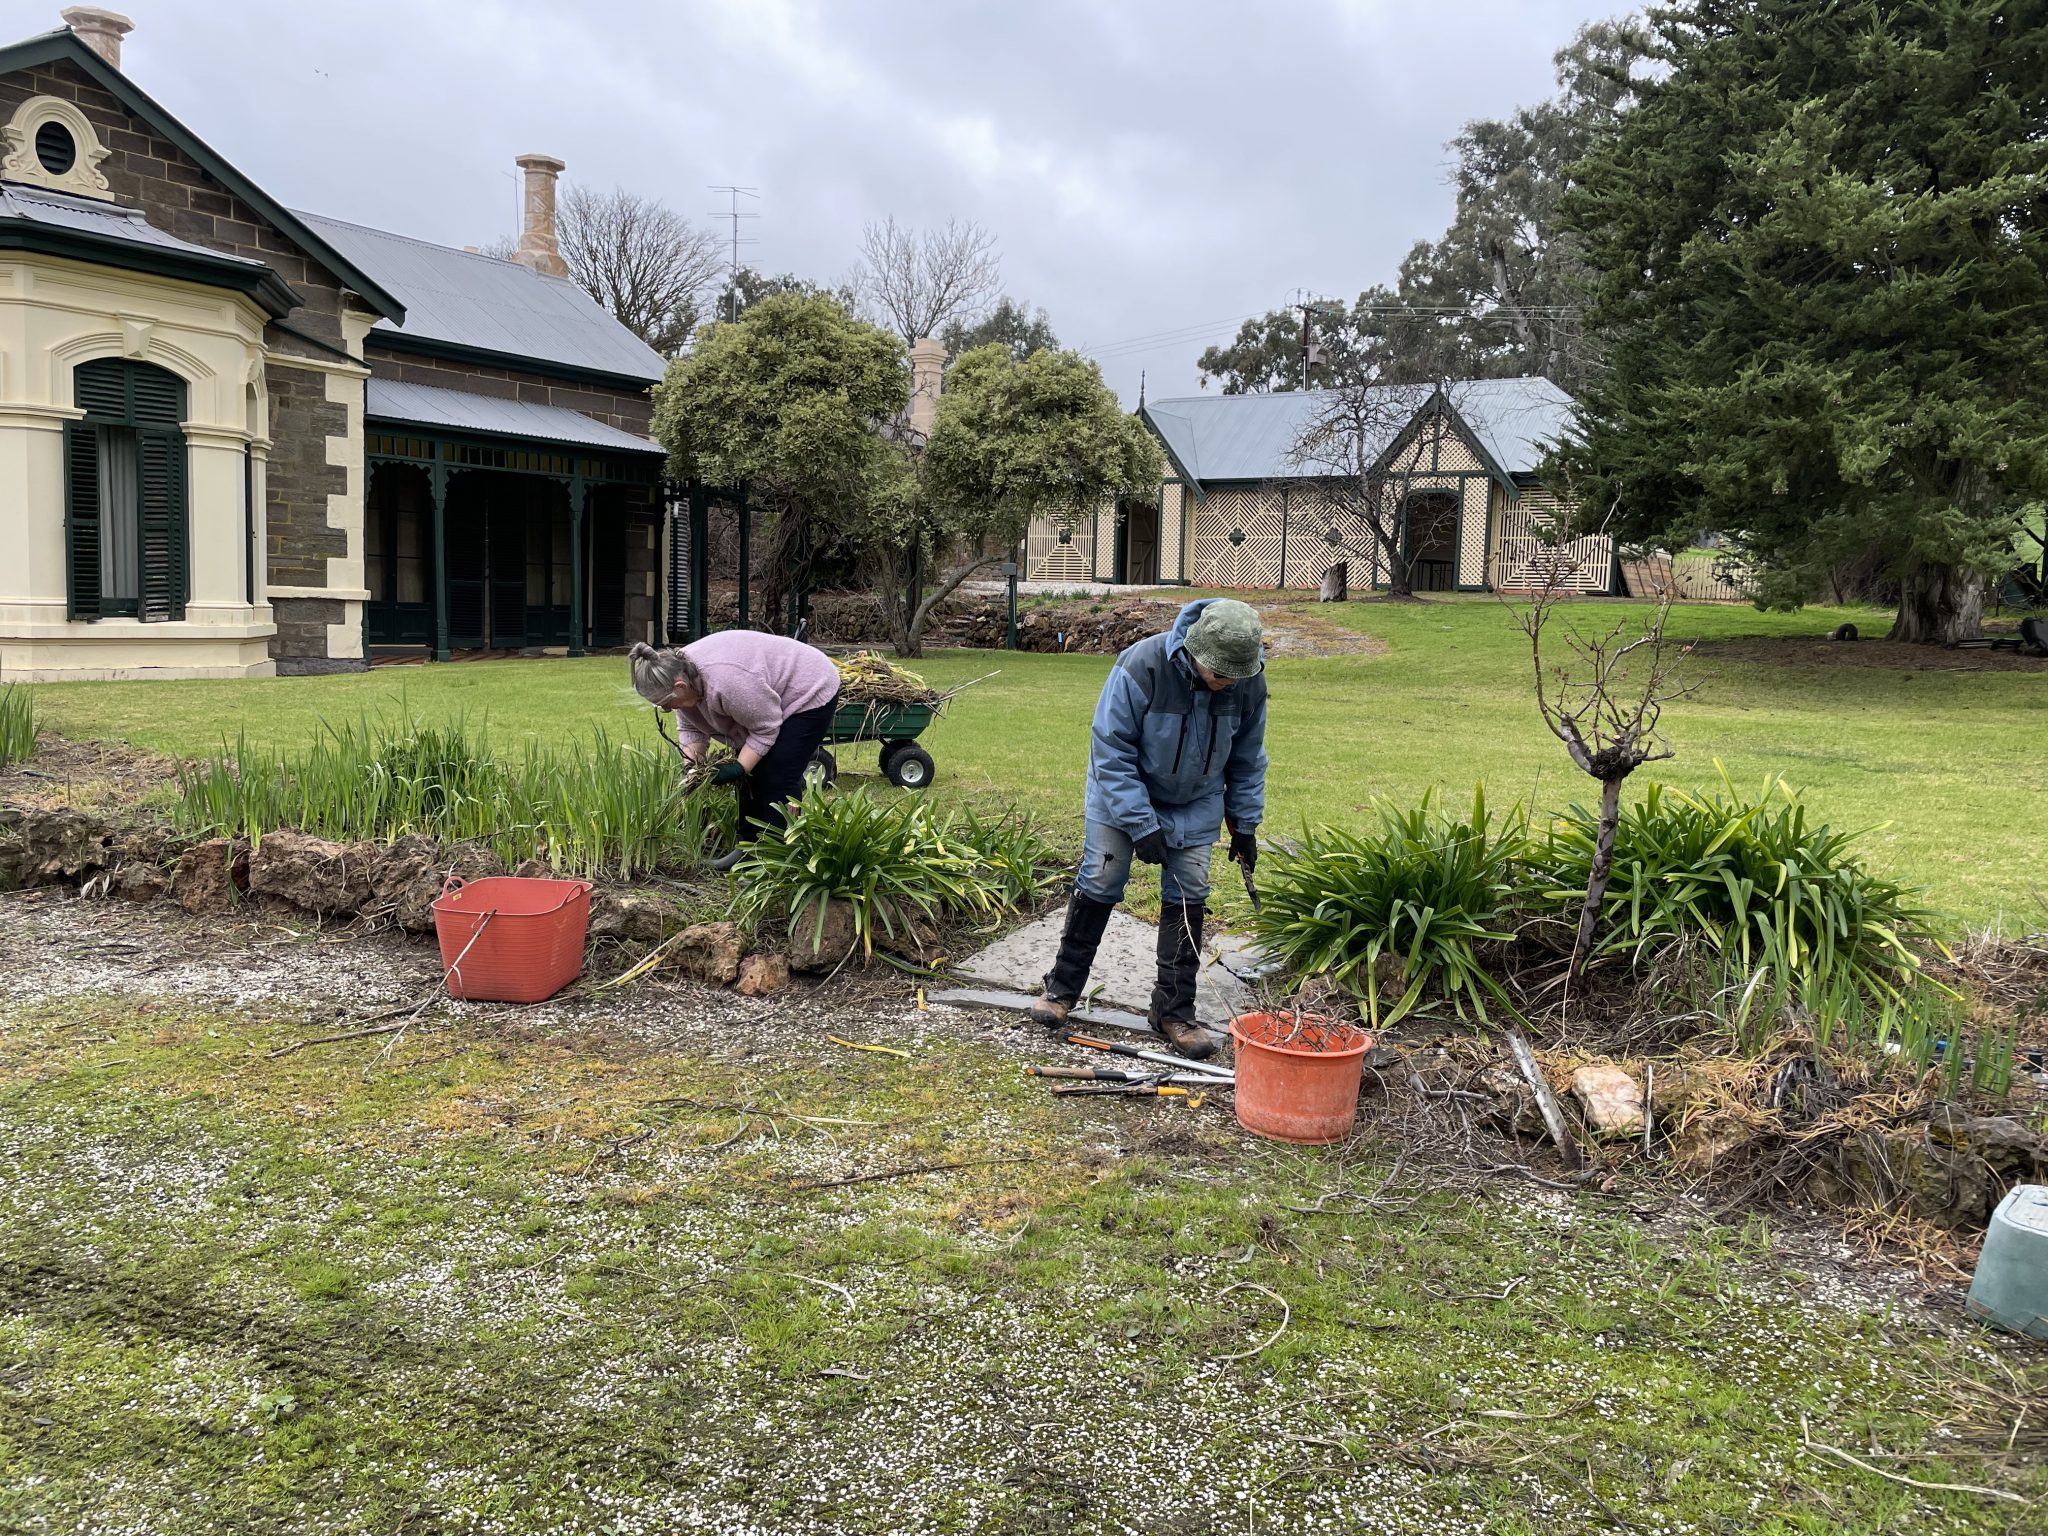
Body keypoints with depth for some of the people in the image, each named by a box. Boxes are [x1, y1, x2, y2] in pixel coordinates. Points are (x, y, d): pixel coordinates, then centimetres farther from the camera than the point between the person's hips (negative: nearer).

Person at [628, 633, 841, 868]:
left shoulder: (724, 680, -36)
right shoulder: (680, 673, -8)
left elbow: (765, 728, -25)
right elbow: (689, 728, 1)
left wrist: (739, 768, -23)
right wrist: (693, 765, -13)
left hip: (809, 694, -9)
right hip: (769, 703, 9)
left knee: (777, 779, -12)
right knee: (751, 776, 7)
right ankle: (749, 846, 14)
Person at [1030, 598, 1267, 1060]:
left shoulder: (1250, 683, -19)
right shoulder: (1141, 667, -32)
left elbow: (1247, 759, -1)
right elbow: (1112, 751, -25)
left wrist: (1244, 824, 2)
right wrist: (1141, 825, -27)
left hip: (1195, 806, 3)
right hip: (1121, 792, -3)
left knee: (1188, 898, 0)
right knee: (1098, 885, -1)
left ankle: (1175, 1011, 10)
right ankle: (1063, 988, 16)